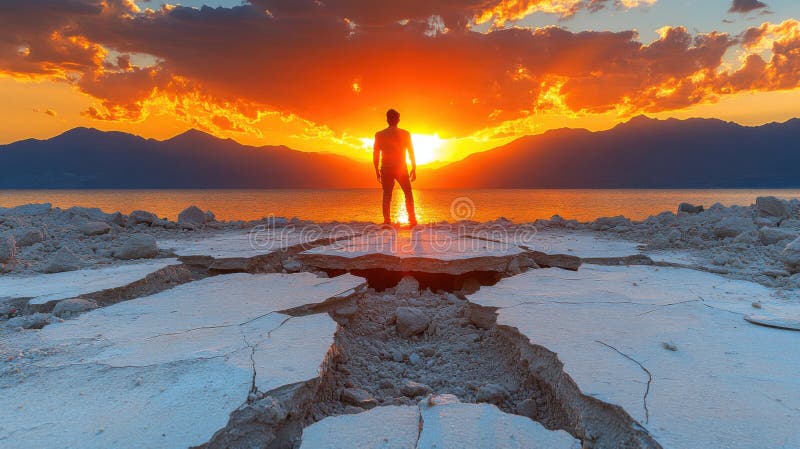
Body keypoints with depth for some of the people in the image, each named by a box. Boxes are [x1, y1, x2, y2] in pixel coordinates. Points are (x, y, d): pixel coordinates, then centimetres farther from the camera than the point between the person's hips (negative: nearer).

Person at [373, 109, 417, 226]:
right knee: (408, 194, 10)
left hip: (385, 169, 2)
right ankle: (412, 219, 7)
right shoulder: (405, 134, -1)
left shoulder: (379, 135, 3)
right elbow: (411, 153, 0)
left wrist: (377, 172, 11)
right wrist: (414, 169, 7)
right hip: (401, 168, -1)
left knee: (386, 195, 6)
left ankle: (386, 220, 1)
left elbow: (375, 155, 4)